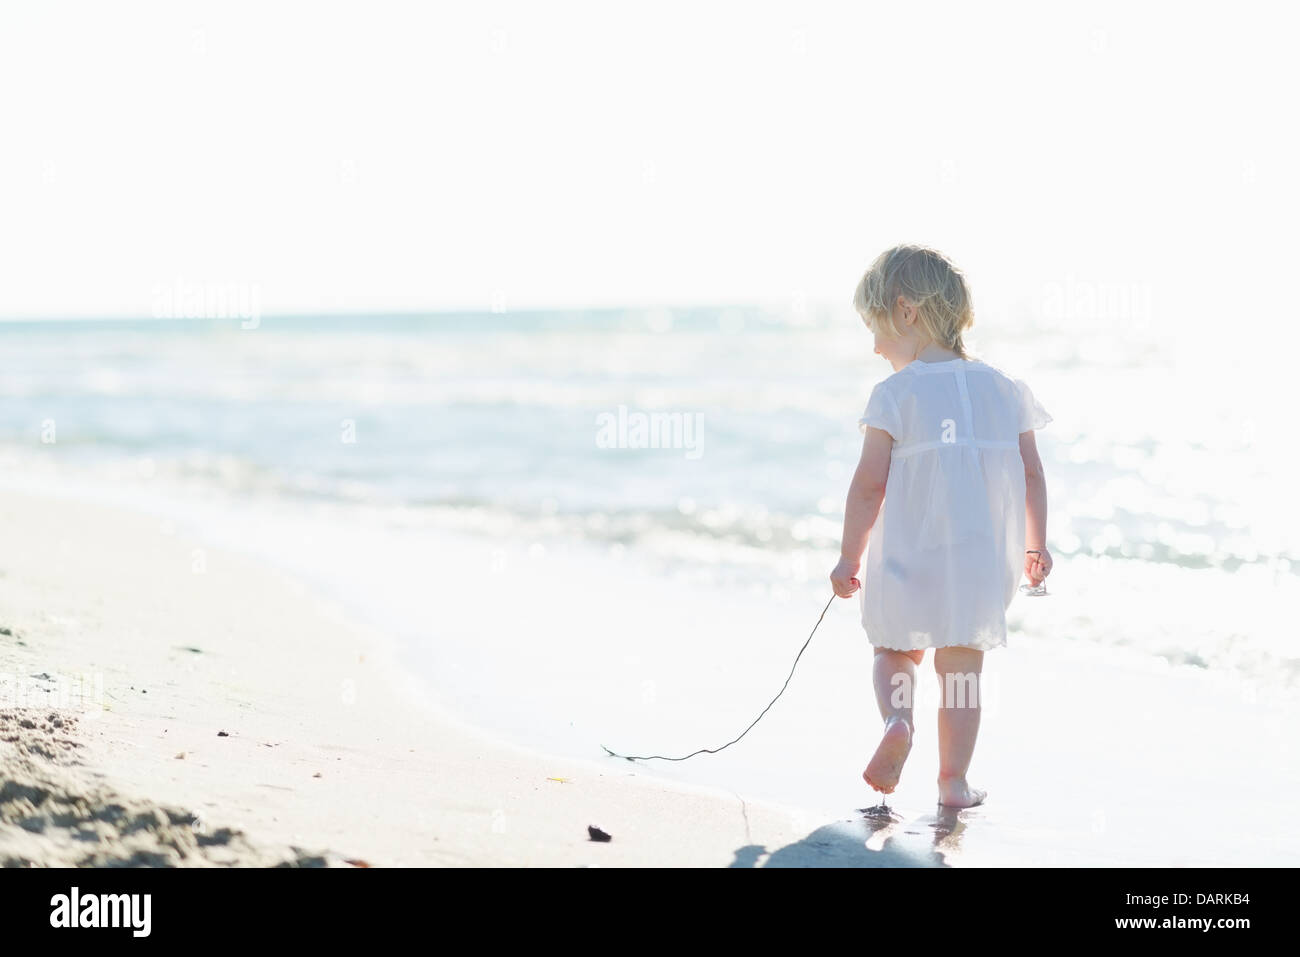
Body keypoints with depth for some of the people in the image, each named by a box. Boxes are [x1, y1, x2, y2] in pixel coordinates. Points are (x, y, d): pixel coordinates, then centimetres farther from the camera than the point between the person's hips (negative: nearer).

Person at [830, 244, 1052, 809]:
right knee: (962, 664, 11)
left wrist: (850, 557, -1)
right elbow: (1032, 475, 7)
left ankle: (896, 719, -11)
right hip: (984, 556, 3)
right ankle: (954, 780, 11)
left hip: (910, 555, -3)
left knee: (894, 650, 17)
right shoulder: (1002, 388, 6)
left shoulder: (895, 392, -7)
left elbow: (869, 484, -9)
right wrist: (1036, 546, 18)